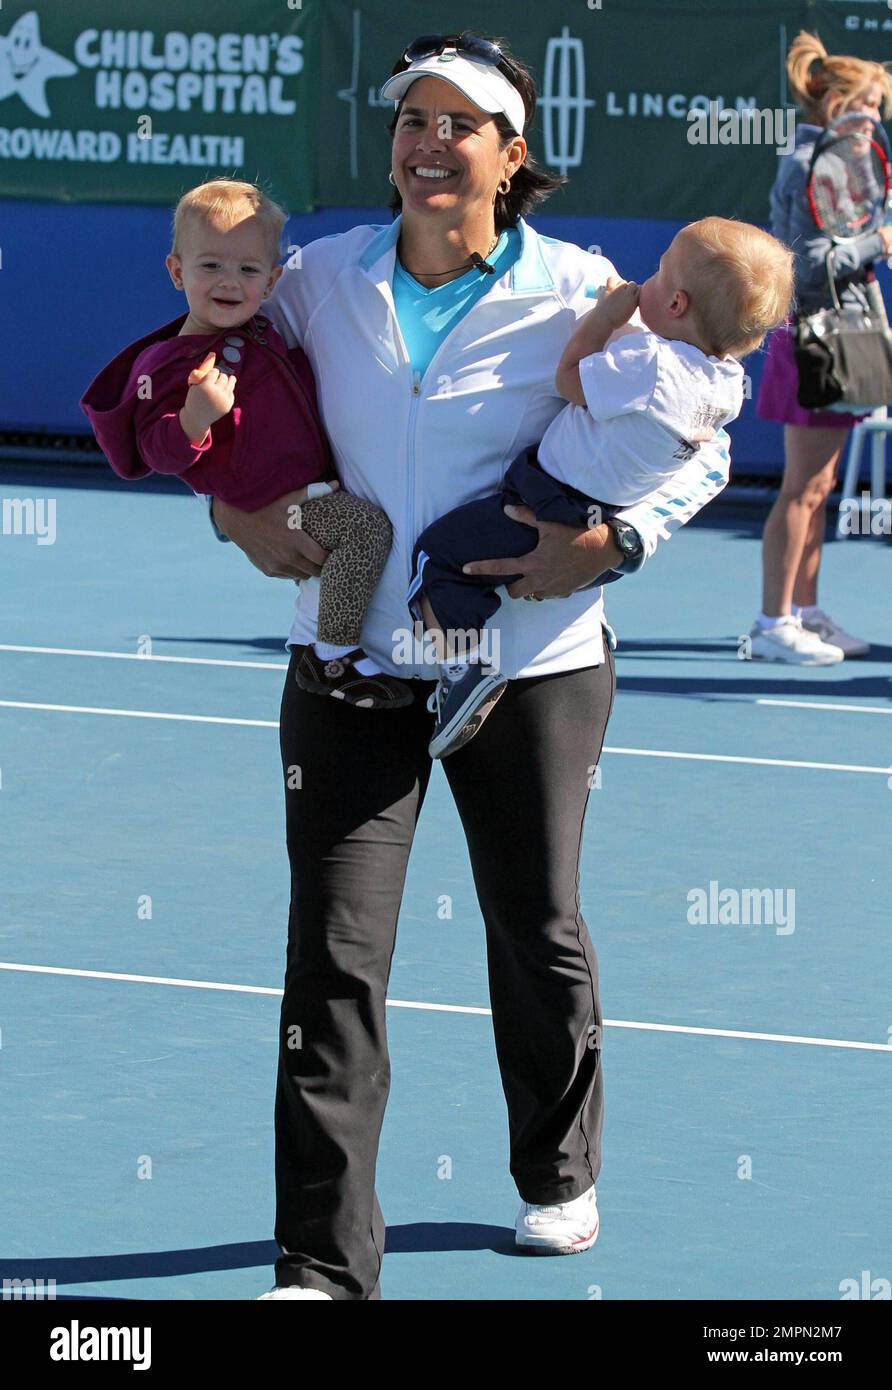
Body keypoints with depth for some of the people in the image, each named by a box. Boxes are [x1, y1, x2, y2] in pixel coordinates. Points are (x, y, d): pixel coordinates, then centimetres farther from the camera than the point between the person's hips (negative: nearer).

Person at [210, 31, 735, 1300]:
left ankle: (559, 1178, 40)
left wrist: (612, 544, -15)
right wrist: (236, 508, 1)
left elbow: (700, 446, 1)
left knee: (538, 933, 14)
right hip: (350, 663, 1)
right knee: (334, 958, -7)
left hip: (530, 666, -1)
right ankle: (323, 1263, -5)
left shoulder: (575, 294, -7)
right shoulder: (325, 279, 0)